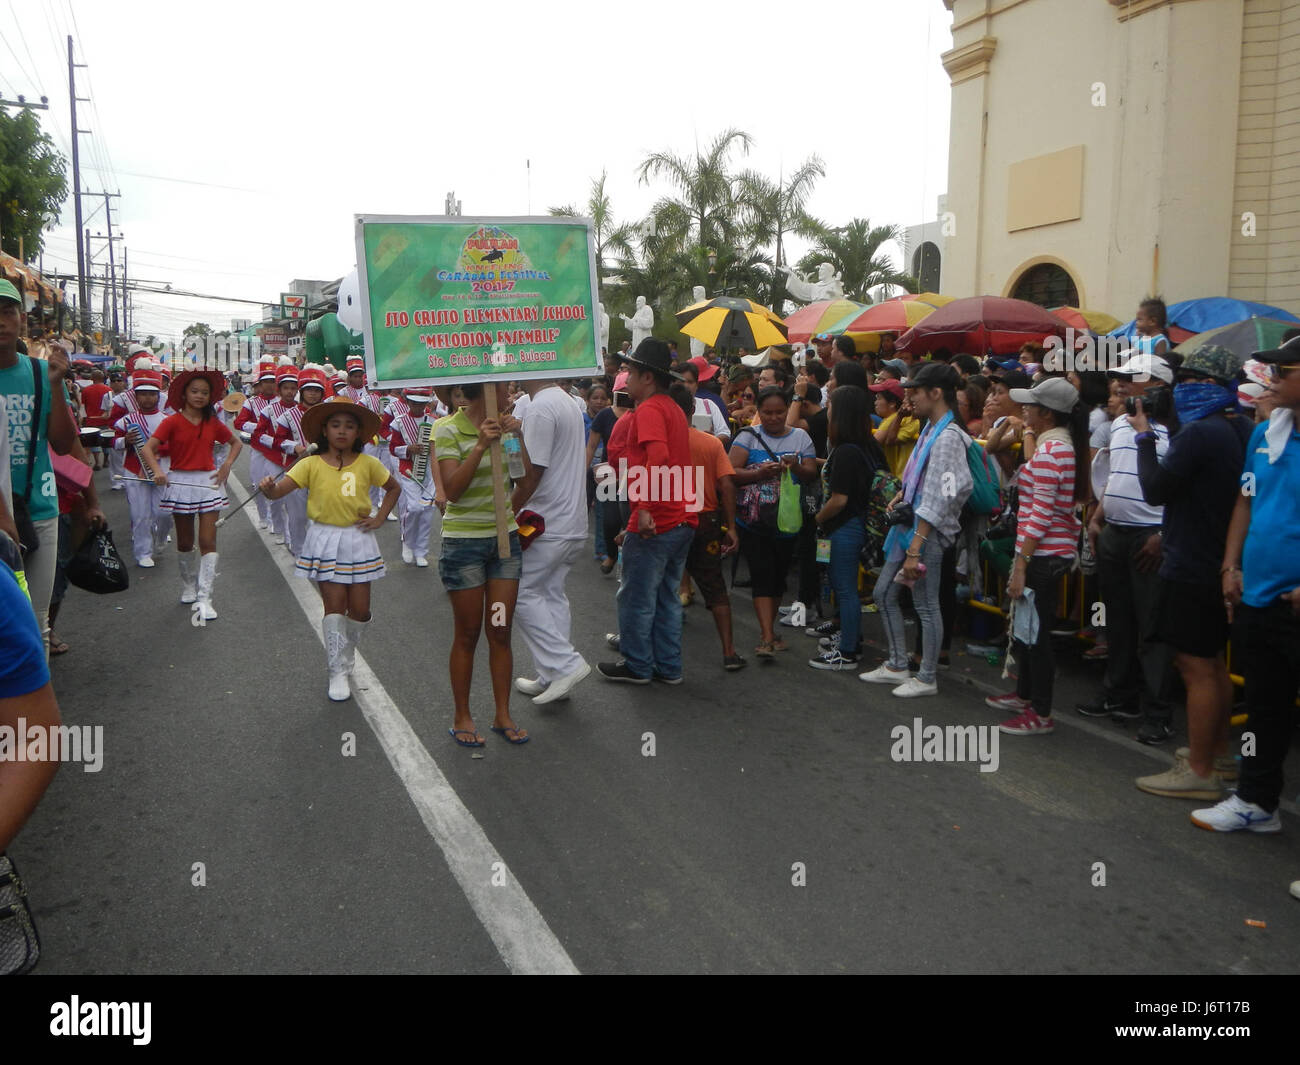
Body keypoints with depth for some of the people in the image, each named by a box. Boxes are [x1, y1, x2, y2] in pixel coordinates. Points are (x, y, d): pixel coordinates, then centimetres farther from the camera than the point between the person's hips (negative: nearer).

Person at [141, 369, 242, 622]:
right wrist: (157, 470, -29)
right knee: (185, 541, 11)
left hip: (208, 481, 1)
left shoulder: (213, 423, 5)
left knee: (208, 540, -7)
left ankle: (204, 598, -8)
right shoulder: (172, 421, -4)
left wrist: (227, 465, 3)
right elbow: (148, 447, -11)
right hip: (180, 482, -1)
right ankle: (188, 585, 34)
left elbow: (236, 443, 20)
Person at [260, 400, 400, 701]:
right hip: (324, 540, -1)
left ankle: (348, 651, 33)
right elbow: (280, 490, -12)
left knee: (360, 609, 3)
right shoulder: (311, 464, -3)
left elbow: (394, 488, 15)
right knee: (334, 605, -3)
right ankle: (338, 672, 10)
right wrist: (268, 487, -35)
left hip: (358, 540, 2)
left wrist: (379, 518, 5)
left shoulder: (367, 464, 0)